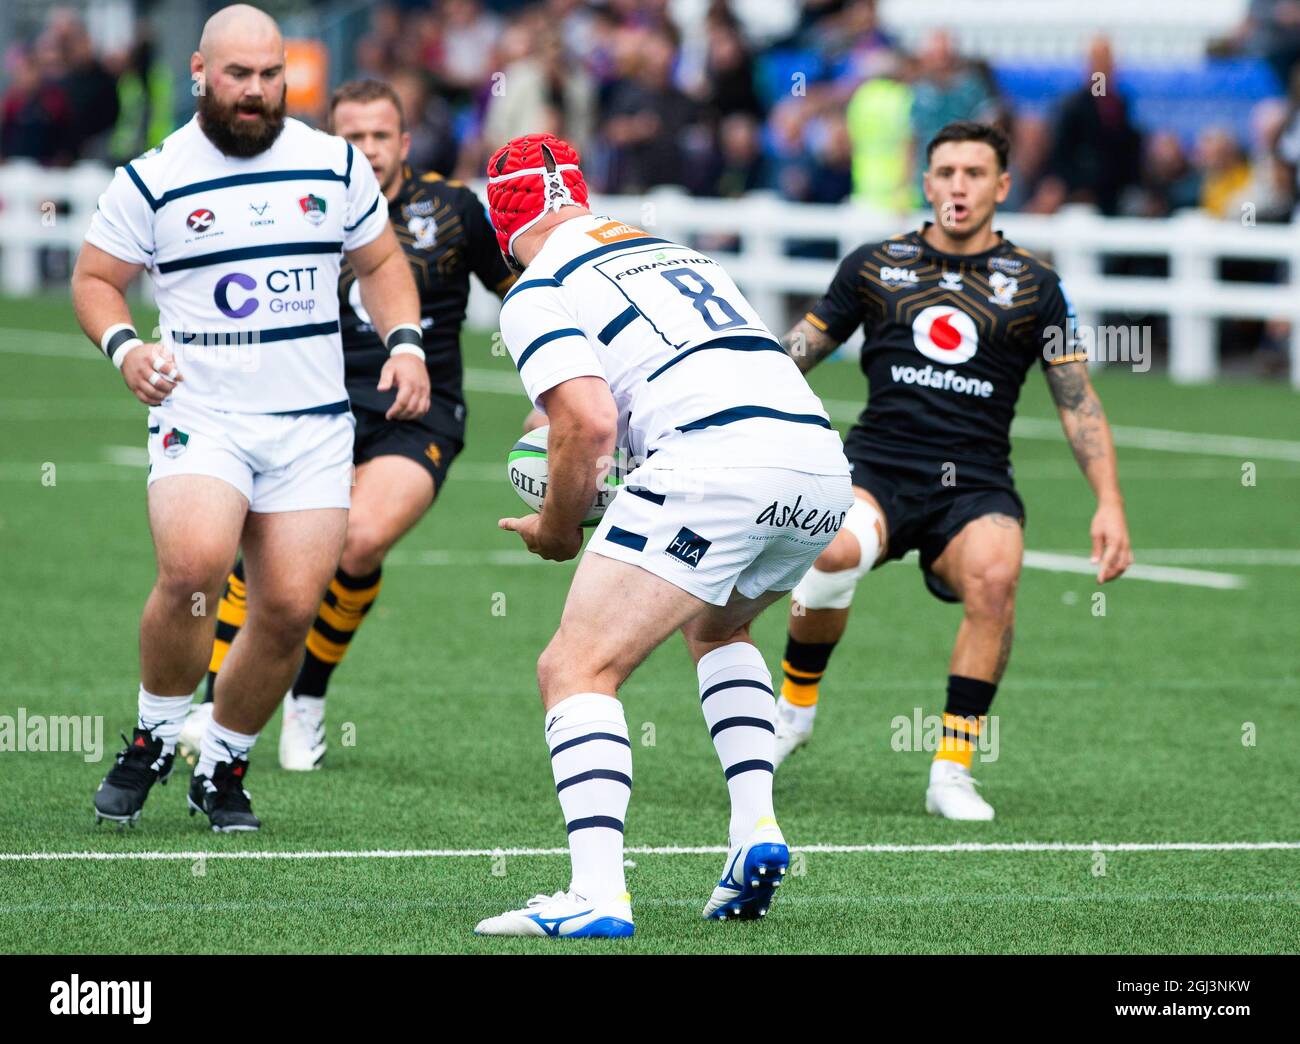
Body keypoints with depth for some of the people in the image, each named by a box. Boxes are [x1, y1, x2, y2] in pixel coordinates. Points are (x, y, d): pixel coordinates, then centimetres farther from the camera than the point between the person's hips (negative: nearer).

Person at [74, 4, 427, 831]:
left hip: (313, 423, 3)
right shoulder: (153, 179, 1)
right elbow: (96, 277, 10)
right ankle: (154, 739, -4)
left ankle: (223, 767, 16)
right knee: (193, 568, -27)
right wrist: (124, 346, -9)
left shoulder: (335, 165, 7)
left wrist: (406, 344, 3)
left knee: (290, 608, -6)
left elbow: (381, 263, 19)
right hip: (200, 415, -3)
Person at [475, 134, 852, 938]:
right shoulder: (681, 253, 29)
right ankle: (756, 827, 16)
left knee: (578, 669, -3)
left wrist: (556, 530, 9)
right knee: (715, 627, 34)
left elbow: (589, 424, -8)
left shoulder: (538, 294, 6)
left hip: (713, 466, -7)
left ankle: (598, 895, -19)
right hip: (823, 459, 7)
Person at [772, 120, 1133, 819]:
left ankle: (952, 770, -22)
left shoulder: (1033, 287, 10)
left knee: (994, 576, -34)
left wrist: (1109, 502, 1)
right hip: (877, 470, 0)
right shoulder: (874, 266, 12)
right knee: (831, 553, -34)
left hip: (976, 484, 0)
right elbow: (796, 354, 20)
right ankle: (795, 708, -6)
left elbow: (1078, 401, 12)